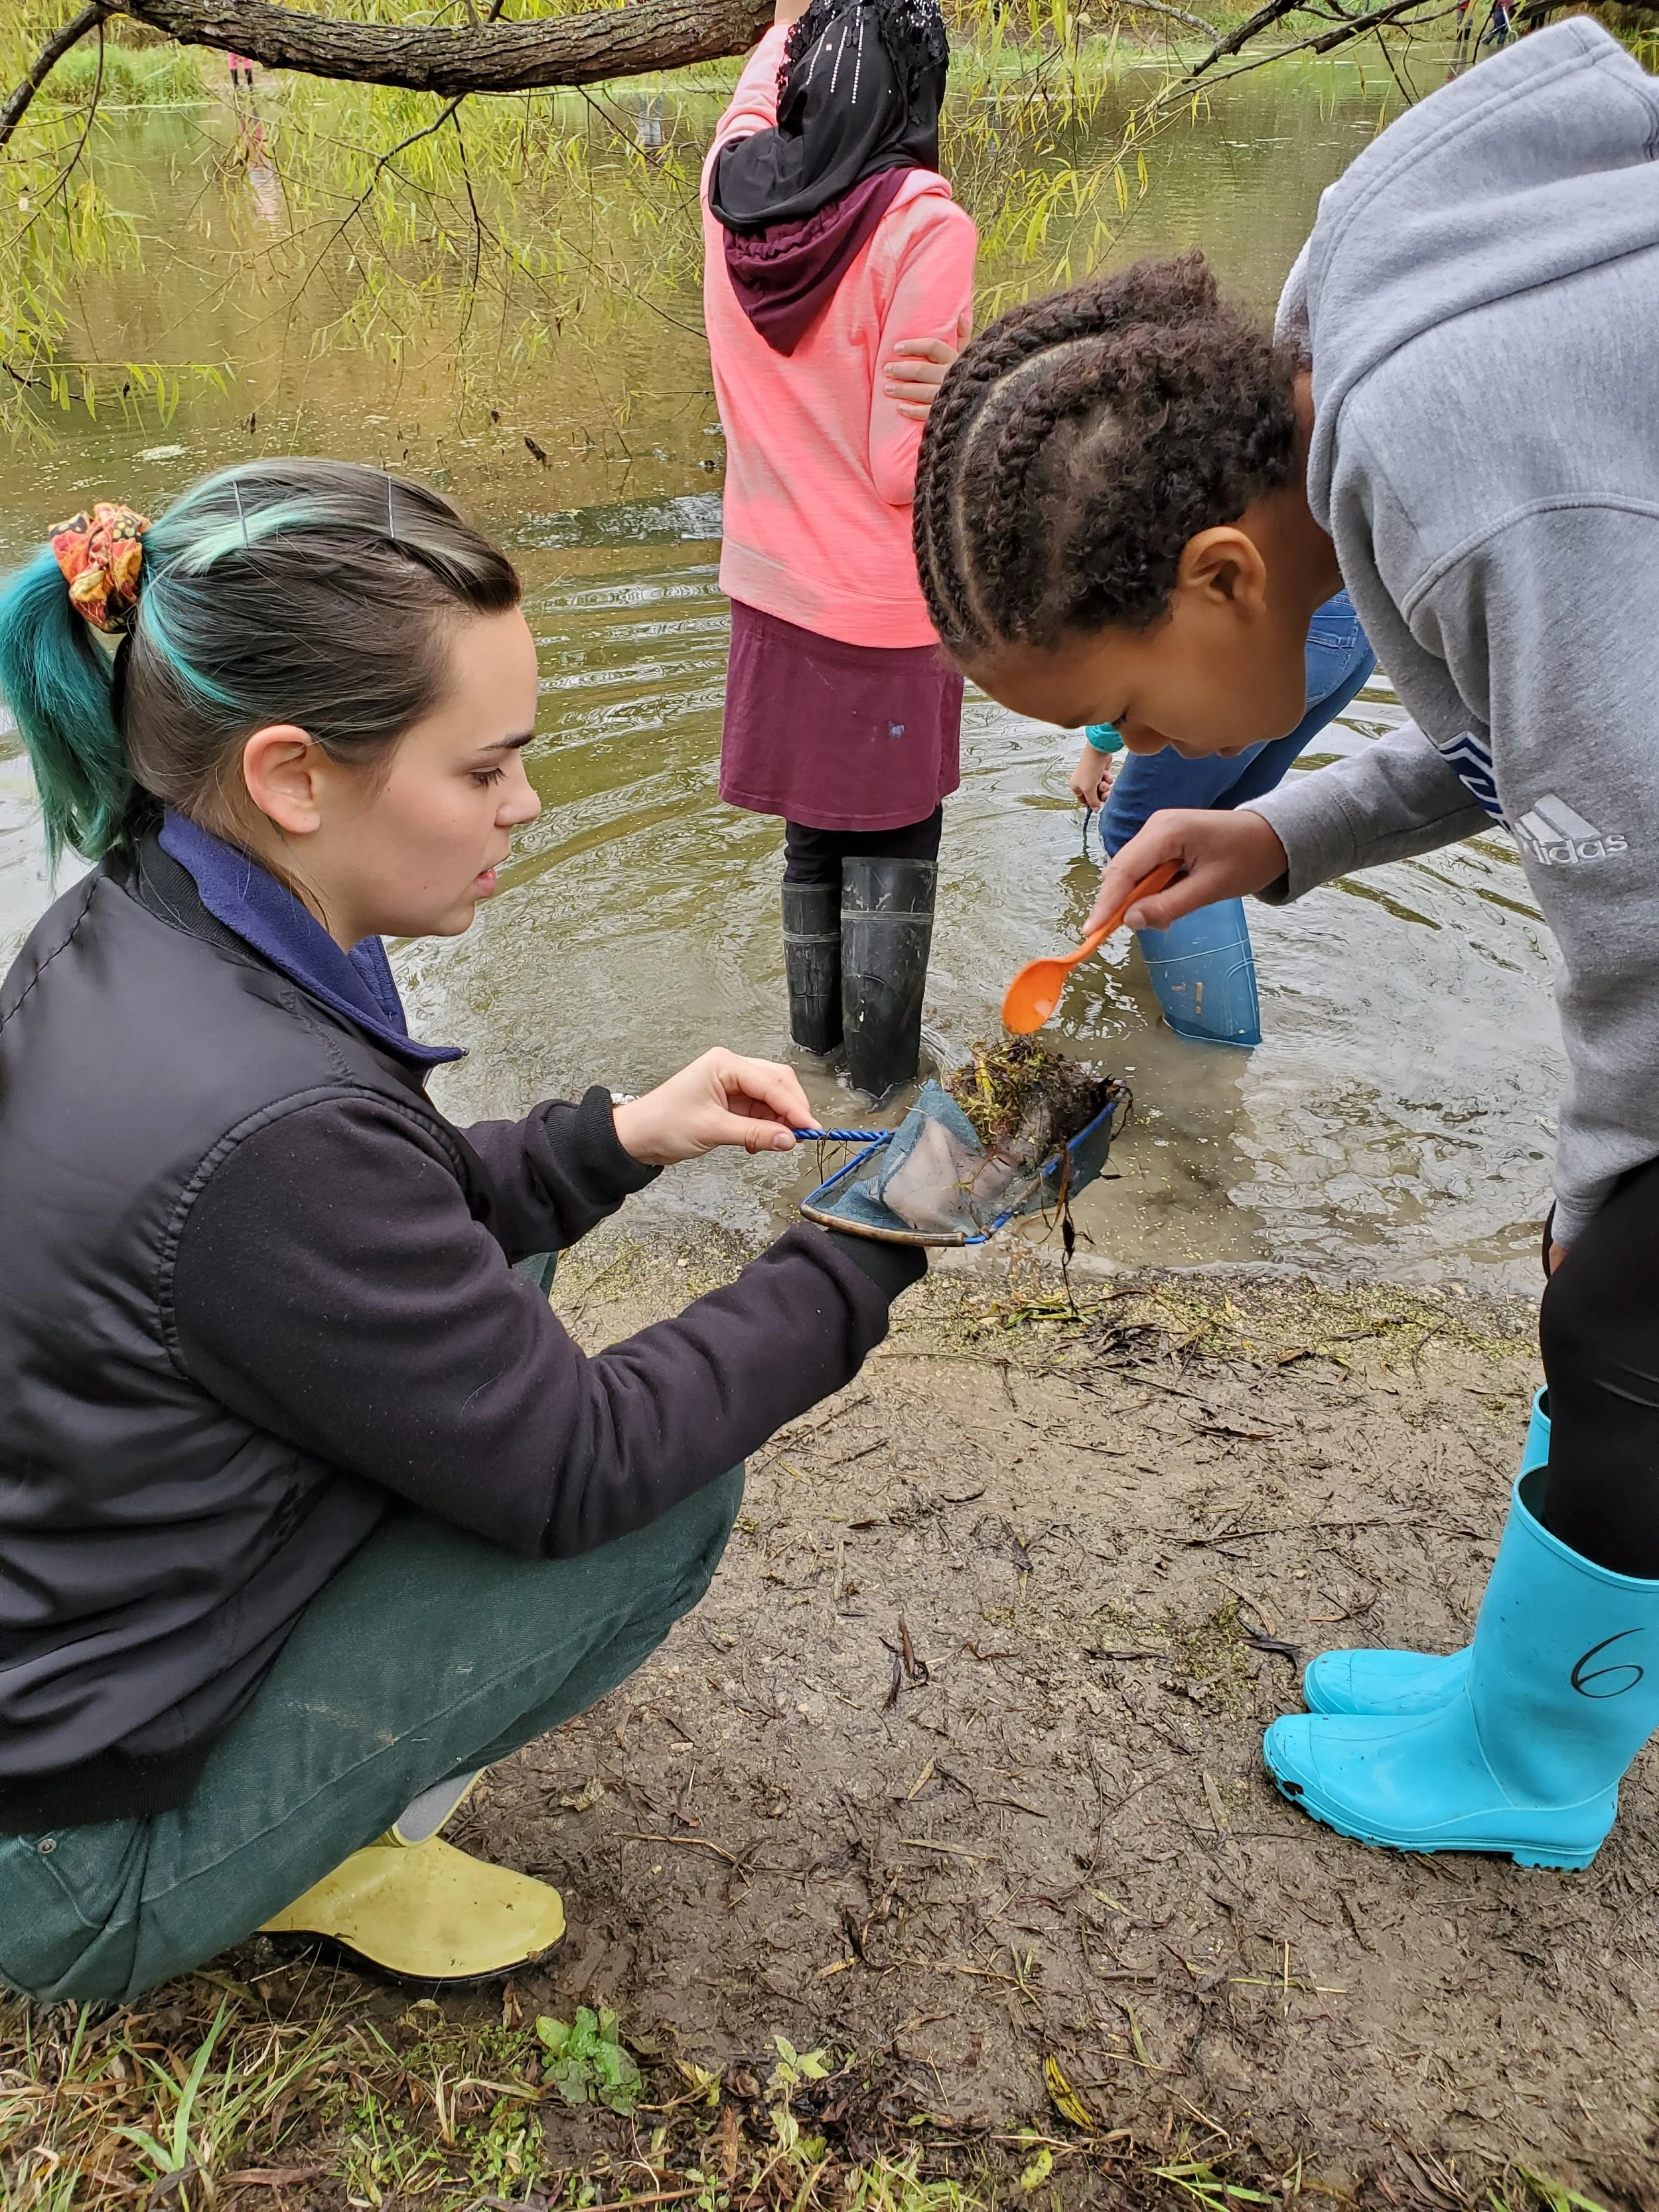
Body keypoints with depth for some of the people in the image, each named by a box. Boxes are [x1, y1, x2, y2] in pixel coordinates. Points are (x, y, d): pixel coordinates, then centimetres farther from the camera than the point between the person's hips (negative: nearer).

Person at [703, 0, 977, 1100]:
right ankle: (881, 1065, 19)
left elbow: (760, 90, 25)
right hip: (886, 606, -6)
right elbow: (908, 469, -20)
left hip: (774, 590, 6)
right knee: (893, 843, 9)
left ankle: (817, 1035, 33)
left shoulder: (734, 186, -1)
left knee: (813, 830, 19)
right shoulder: (921, 225, -18)